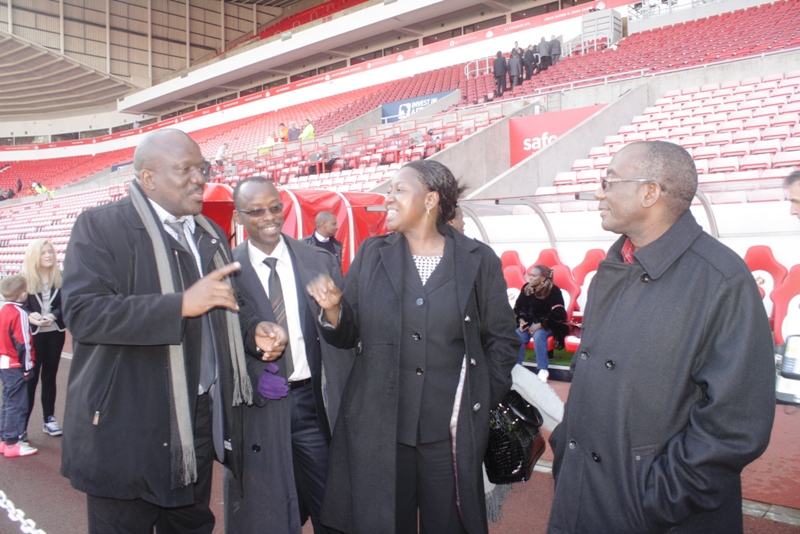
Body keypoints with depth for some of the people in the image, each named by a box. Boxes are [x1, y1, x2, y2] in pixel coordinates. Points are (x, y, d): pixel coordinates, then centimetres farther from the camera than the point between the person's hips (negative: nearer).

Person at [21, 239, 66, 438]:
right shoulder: (25, 278, -6)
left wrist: (53, 315, -21)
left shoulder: (60, 277, 1)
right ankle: (21, 422, 5)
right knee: (31, 377, -2)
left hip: (55, 332, 3)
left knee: (50, 376, 11)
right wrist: (30, 316, -28)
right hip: (33, 334, -3)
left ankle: (49, 418, 20)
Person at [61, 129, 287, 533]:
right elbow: (83, 313, -21)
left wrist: (253, 329, 1)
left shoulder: (211, 234, 14)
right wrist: (182, 304, -25)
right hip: (128, 429, -6)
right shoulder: (99, 226, -8)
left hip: (201, 421, 6)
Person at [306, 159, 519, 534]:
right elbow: (347, 334, 6)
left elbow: (502, 340, 6)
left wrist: (484, 403, 1)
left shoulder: (479, 260, -1)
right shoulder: (372, 254, 3)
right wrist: (332, 308, -14)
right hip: (378, 428, 1)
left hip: (451, 431, -1)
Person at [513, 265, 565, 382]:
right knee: (517, 336, -25)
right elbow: (517, 308, 13)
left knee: (538, 336, -35)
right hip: (527, 323, 4)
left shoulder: (553, 291, -10)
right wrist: (521, 321, -6)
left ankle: (543, 370, -24)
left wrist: (540, 325, -22)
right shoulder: (526, 288, 6)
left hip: (546, 325, -4)